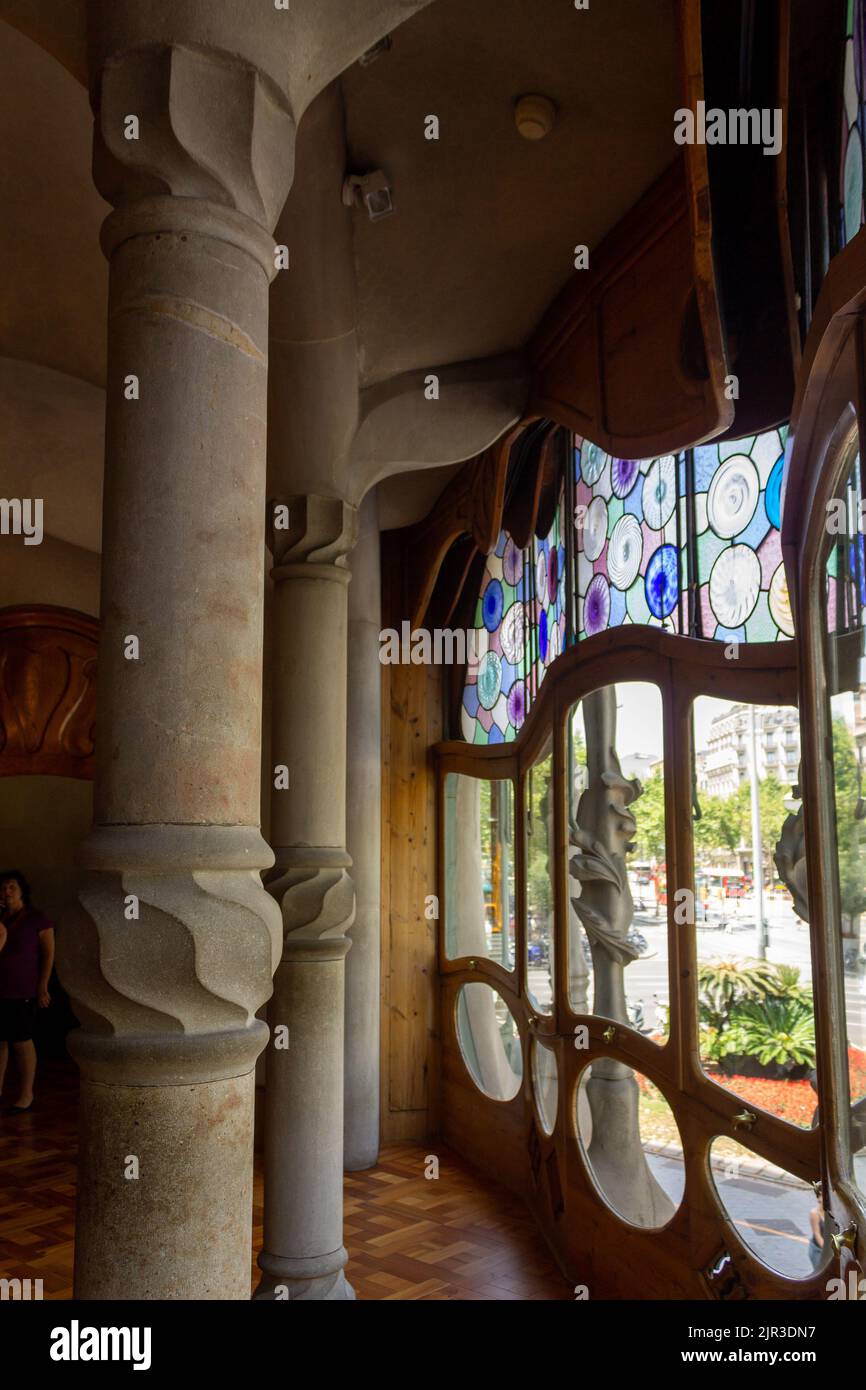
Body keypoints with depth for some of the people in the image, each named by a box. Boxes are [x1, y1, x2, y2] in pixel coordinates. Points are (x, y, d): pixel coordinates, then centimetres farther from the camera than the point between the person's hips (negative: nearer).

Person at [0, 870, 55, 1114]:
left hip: (22, 993, -5)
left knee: (21, 1042, -1)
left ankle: (26, 1096, 8)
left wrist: (42, 988, -11)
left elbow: (48, 954, -5)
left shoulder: (37, 920, -3)